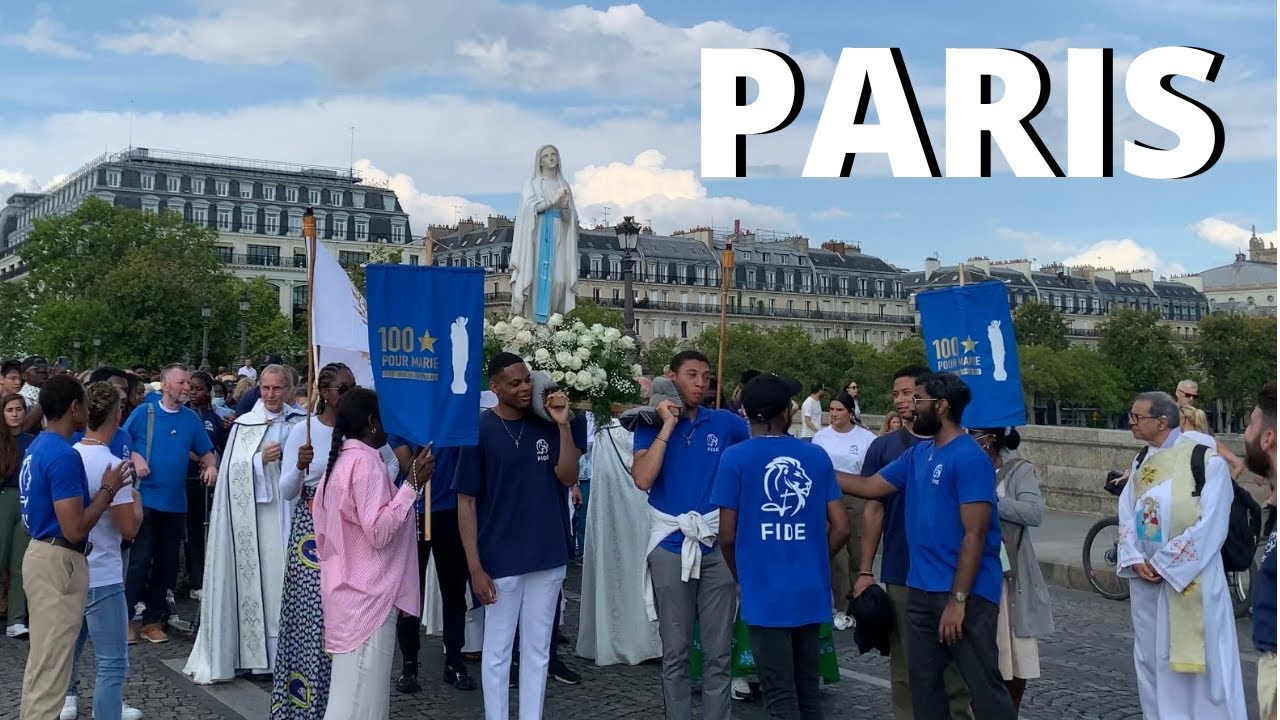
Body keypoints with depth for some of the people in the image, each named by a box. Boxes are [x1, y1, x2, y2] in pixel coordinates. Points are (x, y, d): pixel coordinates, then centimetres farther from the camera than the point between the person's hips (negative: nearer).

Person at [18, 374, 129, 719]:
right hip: (59, 562, -10)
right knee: (50, 668, -3)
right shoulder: (64, 456, -21)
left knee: (41, 661, 19)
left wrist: (97, 492, 16)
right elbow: (75, 529, -24)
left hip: (41, 554, 10)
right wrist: (108, 490, -13)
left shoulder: (38, 448, 10)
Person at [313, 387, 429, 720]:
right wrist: (413, 485, -21)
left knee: (350, 688, 13)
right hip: (368, 595, -10)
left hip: (348, 592, 10)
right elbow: (379, 531, -23)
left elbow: (323, 531, 19)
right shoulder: (366, 461, -15)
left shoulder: (338, 461, 14)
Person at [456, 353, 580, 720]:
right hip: (500, 560, -4)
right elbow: (466, 501, -8)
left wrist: (563, 425, -17)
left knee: (538, 649, 14)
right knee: (497, 650, 9)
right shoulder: (479, 430, -9)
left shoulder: (545, 425, 1)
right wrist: (475, 567, -12)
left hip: (548, 556, 4)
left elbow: (568, 477, -7)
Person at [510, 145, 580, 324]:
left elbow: (570, 217, 12)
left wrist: (565, 207, -9)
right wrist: (552, 201, -18)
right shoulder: (531, 183, 8)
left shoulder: (564, 185, 16)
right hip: (538, 237, -3)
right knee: (538, 276, -11)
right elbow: (529, 208, -9)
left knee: (558, 278, -7)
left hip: (558, 239, 3)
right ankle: (534, 320, -11)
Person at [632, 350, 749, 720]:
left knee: (718, 652, 7)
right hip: (670, 546, -1)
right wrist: (667, 426, -13)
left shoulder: (726, 422, 3)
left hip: (718, 544, 1)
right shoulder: (651, 425, 1)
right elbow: (642, 479, -14)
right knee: (675, 652, 9)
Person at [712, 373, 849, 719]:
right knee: (808, 690, 18)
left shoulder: (736, 458, -8)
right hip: (811, 591, 4)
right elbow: (841, 528, 3)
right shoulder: (817, 456, 3)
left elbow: (727, 535, -7)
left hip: (765, 594, -4)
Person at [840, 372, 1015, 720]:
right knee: (923, 681, 15)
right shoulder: (918, 453, 10)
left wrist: (957, 600, -20)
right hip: (921, 590, 8)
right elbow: (870, 486, 18)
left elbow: (974, 535, -18)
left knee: (984, 685, -1)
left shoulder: (969, 458, -15)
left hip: (966, 595, -8)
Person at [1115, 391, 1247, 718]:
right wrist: (1135, 561, -8)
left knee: (1200, 665, 0)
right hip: (1145, 581, 6)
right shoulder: (1141, 463, 10)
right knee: (1152, 661, 12)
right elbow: (1126, 517, 8)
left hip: (1191, 581, -6)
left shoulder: (1207, 461, -10)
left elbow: (1209, 527, -16)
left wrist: (1162, 564, -14)